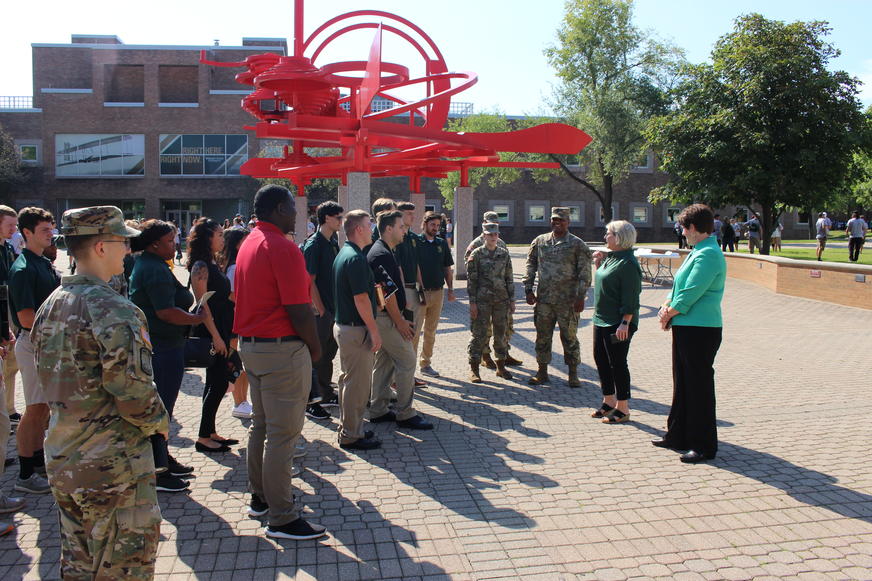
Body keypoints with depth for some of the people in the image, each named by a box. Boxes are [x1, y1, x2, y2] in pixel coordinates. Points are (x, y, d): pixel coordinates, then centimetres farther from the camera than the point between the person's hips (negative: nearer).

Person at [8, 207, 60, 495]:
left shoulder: (45, 264, 12)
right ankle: (25, 476, 8)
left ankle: (39, 461, 28)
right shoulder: (23, 269, -17)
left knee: (43, 407, 16)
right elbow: (27, 318, -22)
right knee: (35, 409, -2)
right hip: (33, 344, -9)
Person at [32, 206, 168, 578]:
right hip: (112, 464, -9)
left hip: (61, 461, 9)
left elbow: (48, 377, 15)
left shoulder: (51, 304, 7)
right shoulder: (112, 309, -21)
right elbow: (132, 387, -24)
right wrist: (159, 423, -7)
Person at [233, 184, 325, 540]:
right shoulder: (282, 247, -17)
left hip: (250, 344, 10)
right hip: (281, 349, -10)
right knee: (283, 433, -3)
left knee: (261, 425, 19)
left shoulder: (249, 244, 13)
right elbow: (299, 308, -21)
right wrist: (315, 348, -6)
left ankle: (260, 496, 32)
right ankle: (281, 518, 4)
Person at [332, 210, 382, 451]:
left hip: (342, 325, 11)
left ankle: (347, 428, 29)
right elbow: (361, 299, -22)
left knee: (349, 380, 18)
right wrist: (374, 331, -17)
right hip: (356, 329, -11)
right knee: (358, 384, -2)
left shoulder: (342, 255, 13)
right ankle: (351, 435, 7)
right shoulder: (356, 259, -19)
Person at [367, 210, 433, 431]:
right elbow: (388, 293, -21)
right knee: (407, 361, -5)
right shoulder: (381, 255, -18)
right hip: (388, 318, -10)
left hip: (383, 316, 10)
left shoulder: (384, 252, 15)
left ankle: (378, 410, 22)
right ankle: (405, 414, 2)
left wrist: (401, 316, 19)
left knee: (384, 362, 14)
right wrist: (400, 322, -16)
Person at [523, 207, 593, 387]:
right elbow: (530, 266, 12)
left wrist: (581, 297, -9)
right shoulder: (540, 241, 8)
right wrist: (528, 290, 5)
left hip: (567, 301, -3)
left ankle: (573, 374, 17)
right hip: (543, 299, 3)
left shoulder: (577, 244, -2)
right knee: (542, 336, 9)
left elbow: (584, 273, -4)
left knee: (569, 337, 5)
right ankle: (542, 372, 21)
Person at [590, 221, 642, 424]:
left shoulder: (628, 263, -18)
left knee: (617, 363, -1)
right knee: (600, 358, 16)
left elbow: (631, 297, -21)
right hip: (602, 320, 10)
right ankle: (609, 402, 30)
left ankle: (623, 409, 11)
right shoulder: (610, 257, 11)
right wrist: (599, 263, 10)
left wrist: (625, 323, -25)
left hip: (618, 323, -10)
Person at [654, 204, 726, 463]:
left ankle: (704, 445, 9)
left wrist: (669, 313, -7)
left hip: (701, 330, -10)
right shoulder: (697, 252, 14)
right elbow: (680, 286, 18)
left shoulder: (709, 255, -17)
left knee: (699, 386, -2)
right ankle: (677, 436, 28)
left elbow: (690, 294, -21)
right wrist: (667, 306, 2)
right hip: (685, 327, 10)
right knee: (682, 383, 17)